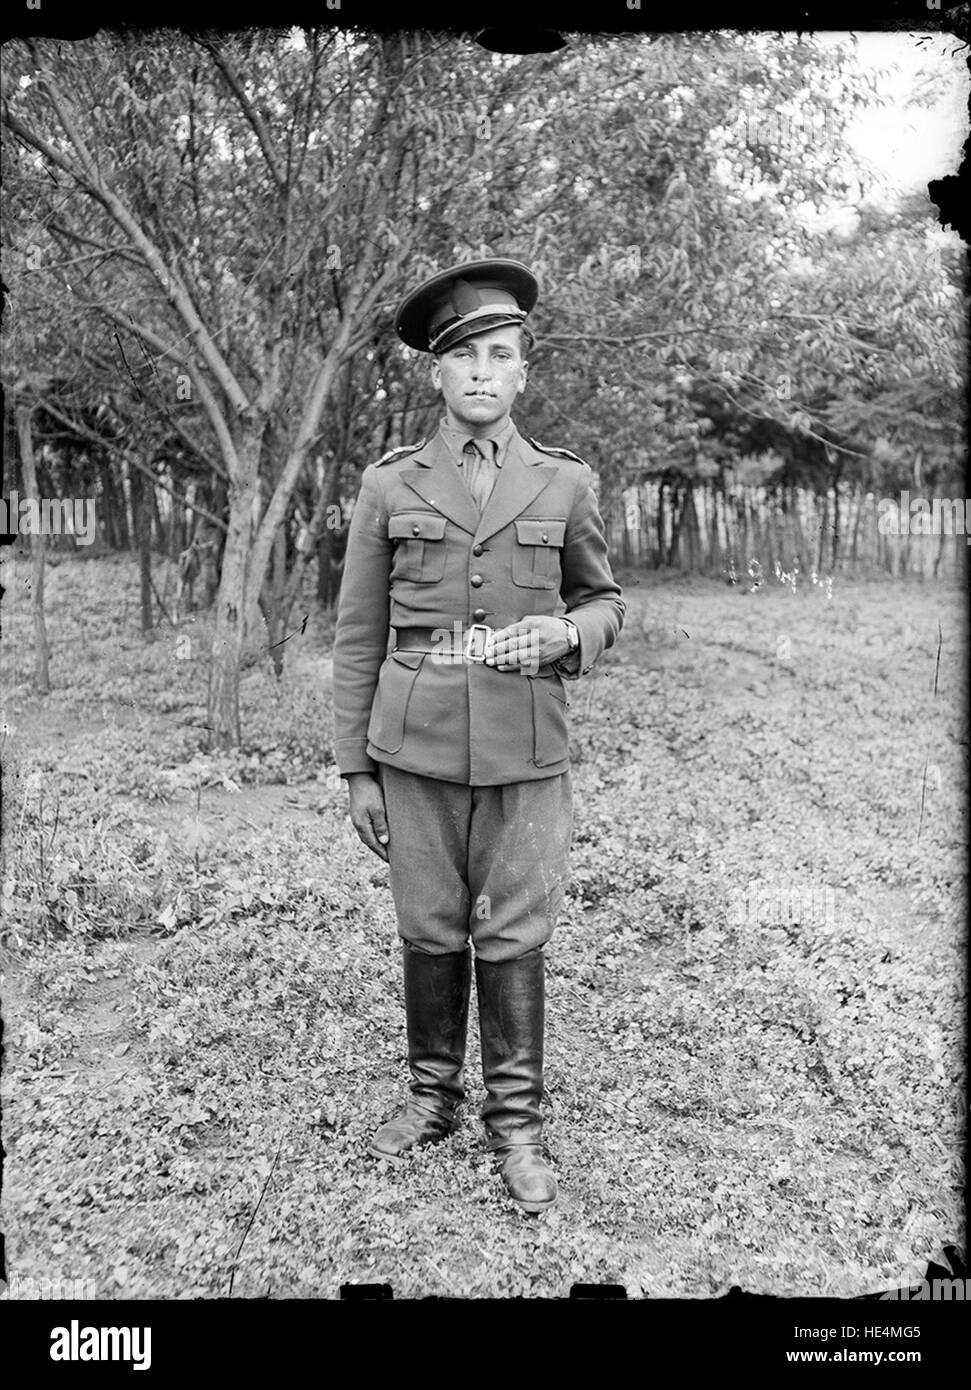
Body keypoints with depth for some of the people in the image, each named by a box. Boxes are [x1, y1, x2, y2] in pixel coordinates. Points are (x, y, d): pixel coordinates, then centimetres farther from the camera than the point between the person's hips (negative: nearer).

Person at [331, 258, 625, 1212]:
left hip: (525, 749, 0)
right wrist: (355, 769, 3)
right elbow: (358, 635, 6)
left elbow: (604, 599, 16)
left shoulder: (565, 482, 5)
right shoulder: (389, 485, 4)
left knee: (515, 936, 4)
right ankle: (433, 1095, 28)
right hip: (416, 746, 1)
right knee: (429, 930, 10)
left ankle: (517, 1123, 19)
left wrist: (568, 634, -10)